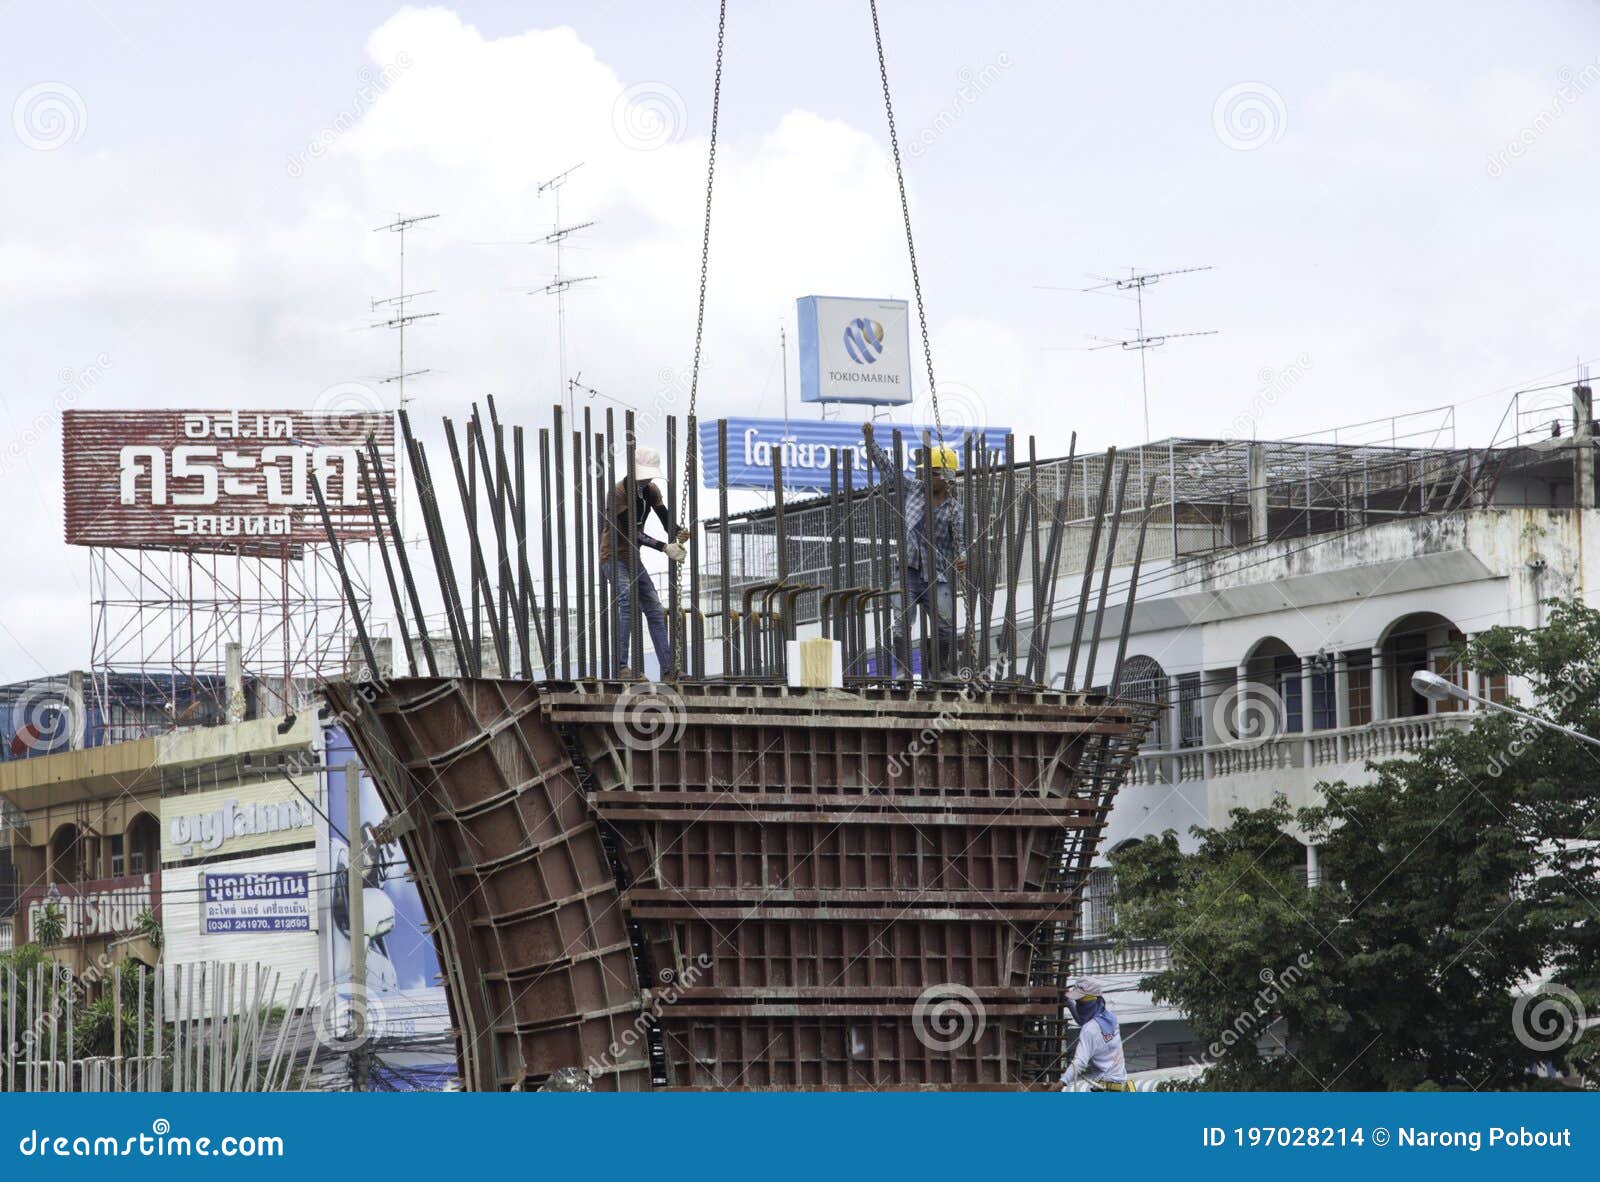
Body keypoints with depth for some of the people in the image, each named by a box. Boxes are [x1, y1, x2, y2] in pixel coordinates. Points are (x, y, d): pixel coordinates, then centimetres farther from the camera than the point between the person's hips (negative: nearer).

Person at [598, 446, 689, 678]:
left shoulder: (651, 490, 4)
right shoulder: (620, 492, -19)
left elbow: (667, 521, -3)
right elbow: (630, 533, -25)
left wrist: (679, 533, -27)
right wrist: (664, 547, -31)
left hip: (633, 558, 8)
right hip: (613, 557, -8)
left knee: (655, 610, 3)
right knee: (627, 601, -27)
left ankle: (668, 668, 3)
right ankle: (621, 666, -33)